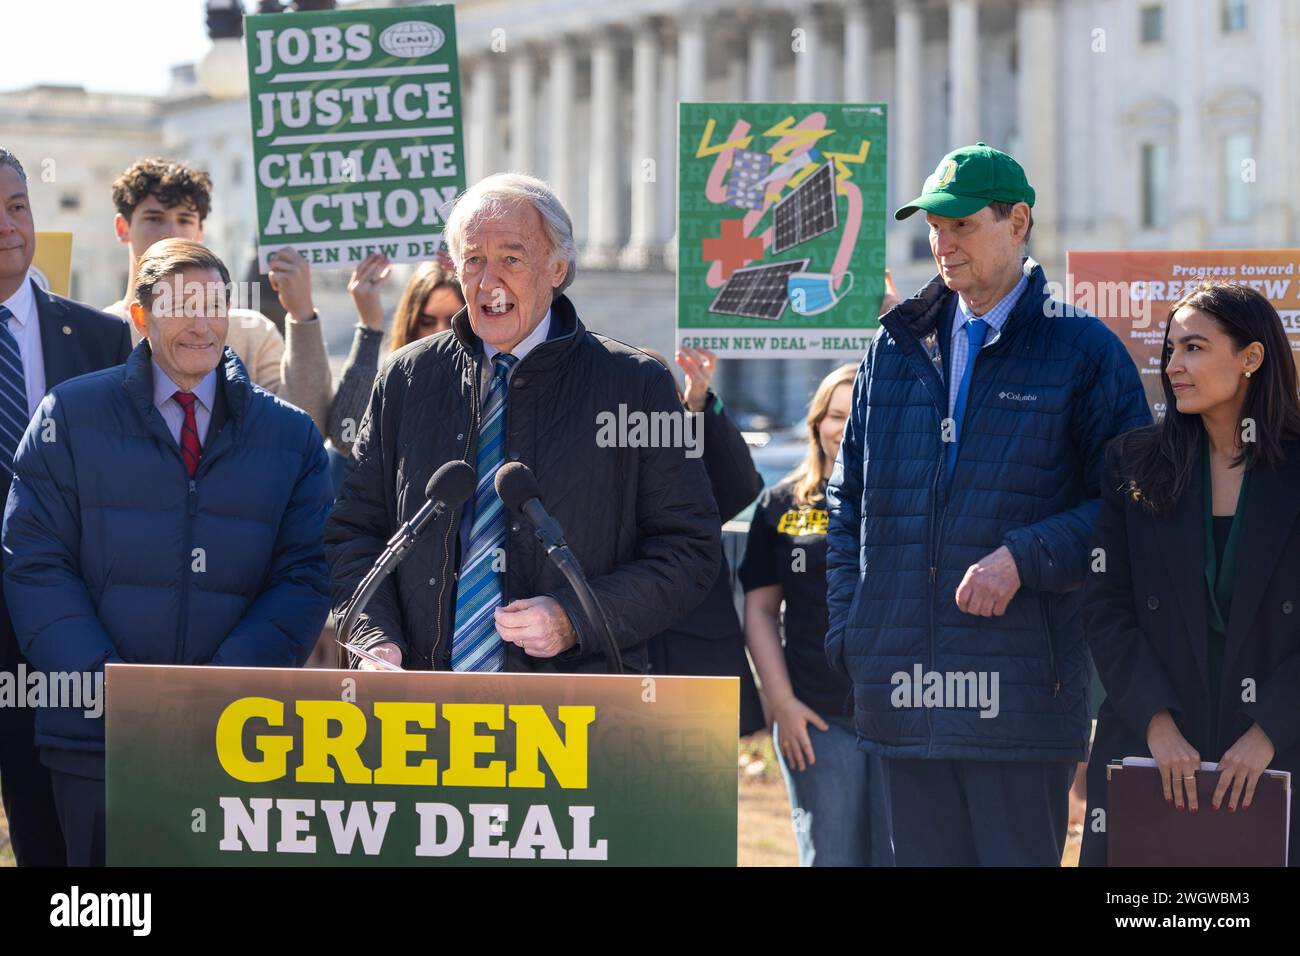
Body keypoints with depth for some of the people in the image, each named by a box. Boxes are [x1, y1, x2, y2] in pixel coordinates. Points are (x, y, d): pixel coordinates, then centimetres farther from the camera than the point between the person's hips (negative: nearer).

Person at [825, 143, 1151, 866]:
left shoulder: (1085, 351, 1)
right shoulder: (897, 347, 15)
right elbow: (848, 500, 19)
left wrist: (1023, 557, -15)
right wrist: (847, 630, 9)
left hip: (1022, 684, -4)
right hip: (902, 684, 4)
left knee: (1019, 852, -3)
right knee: (924, 855, 8)